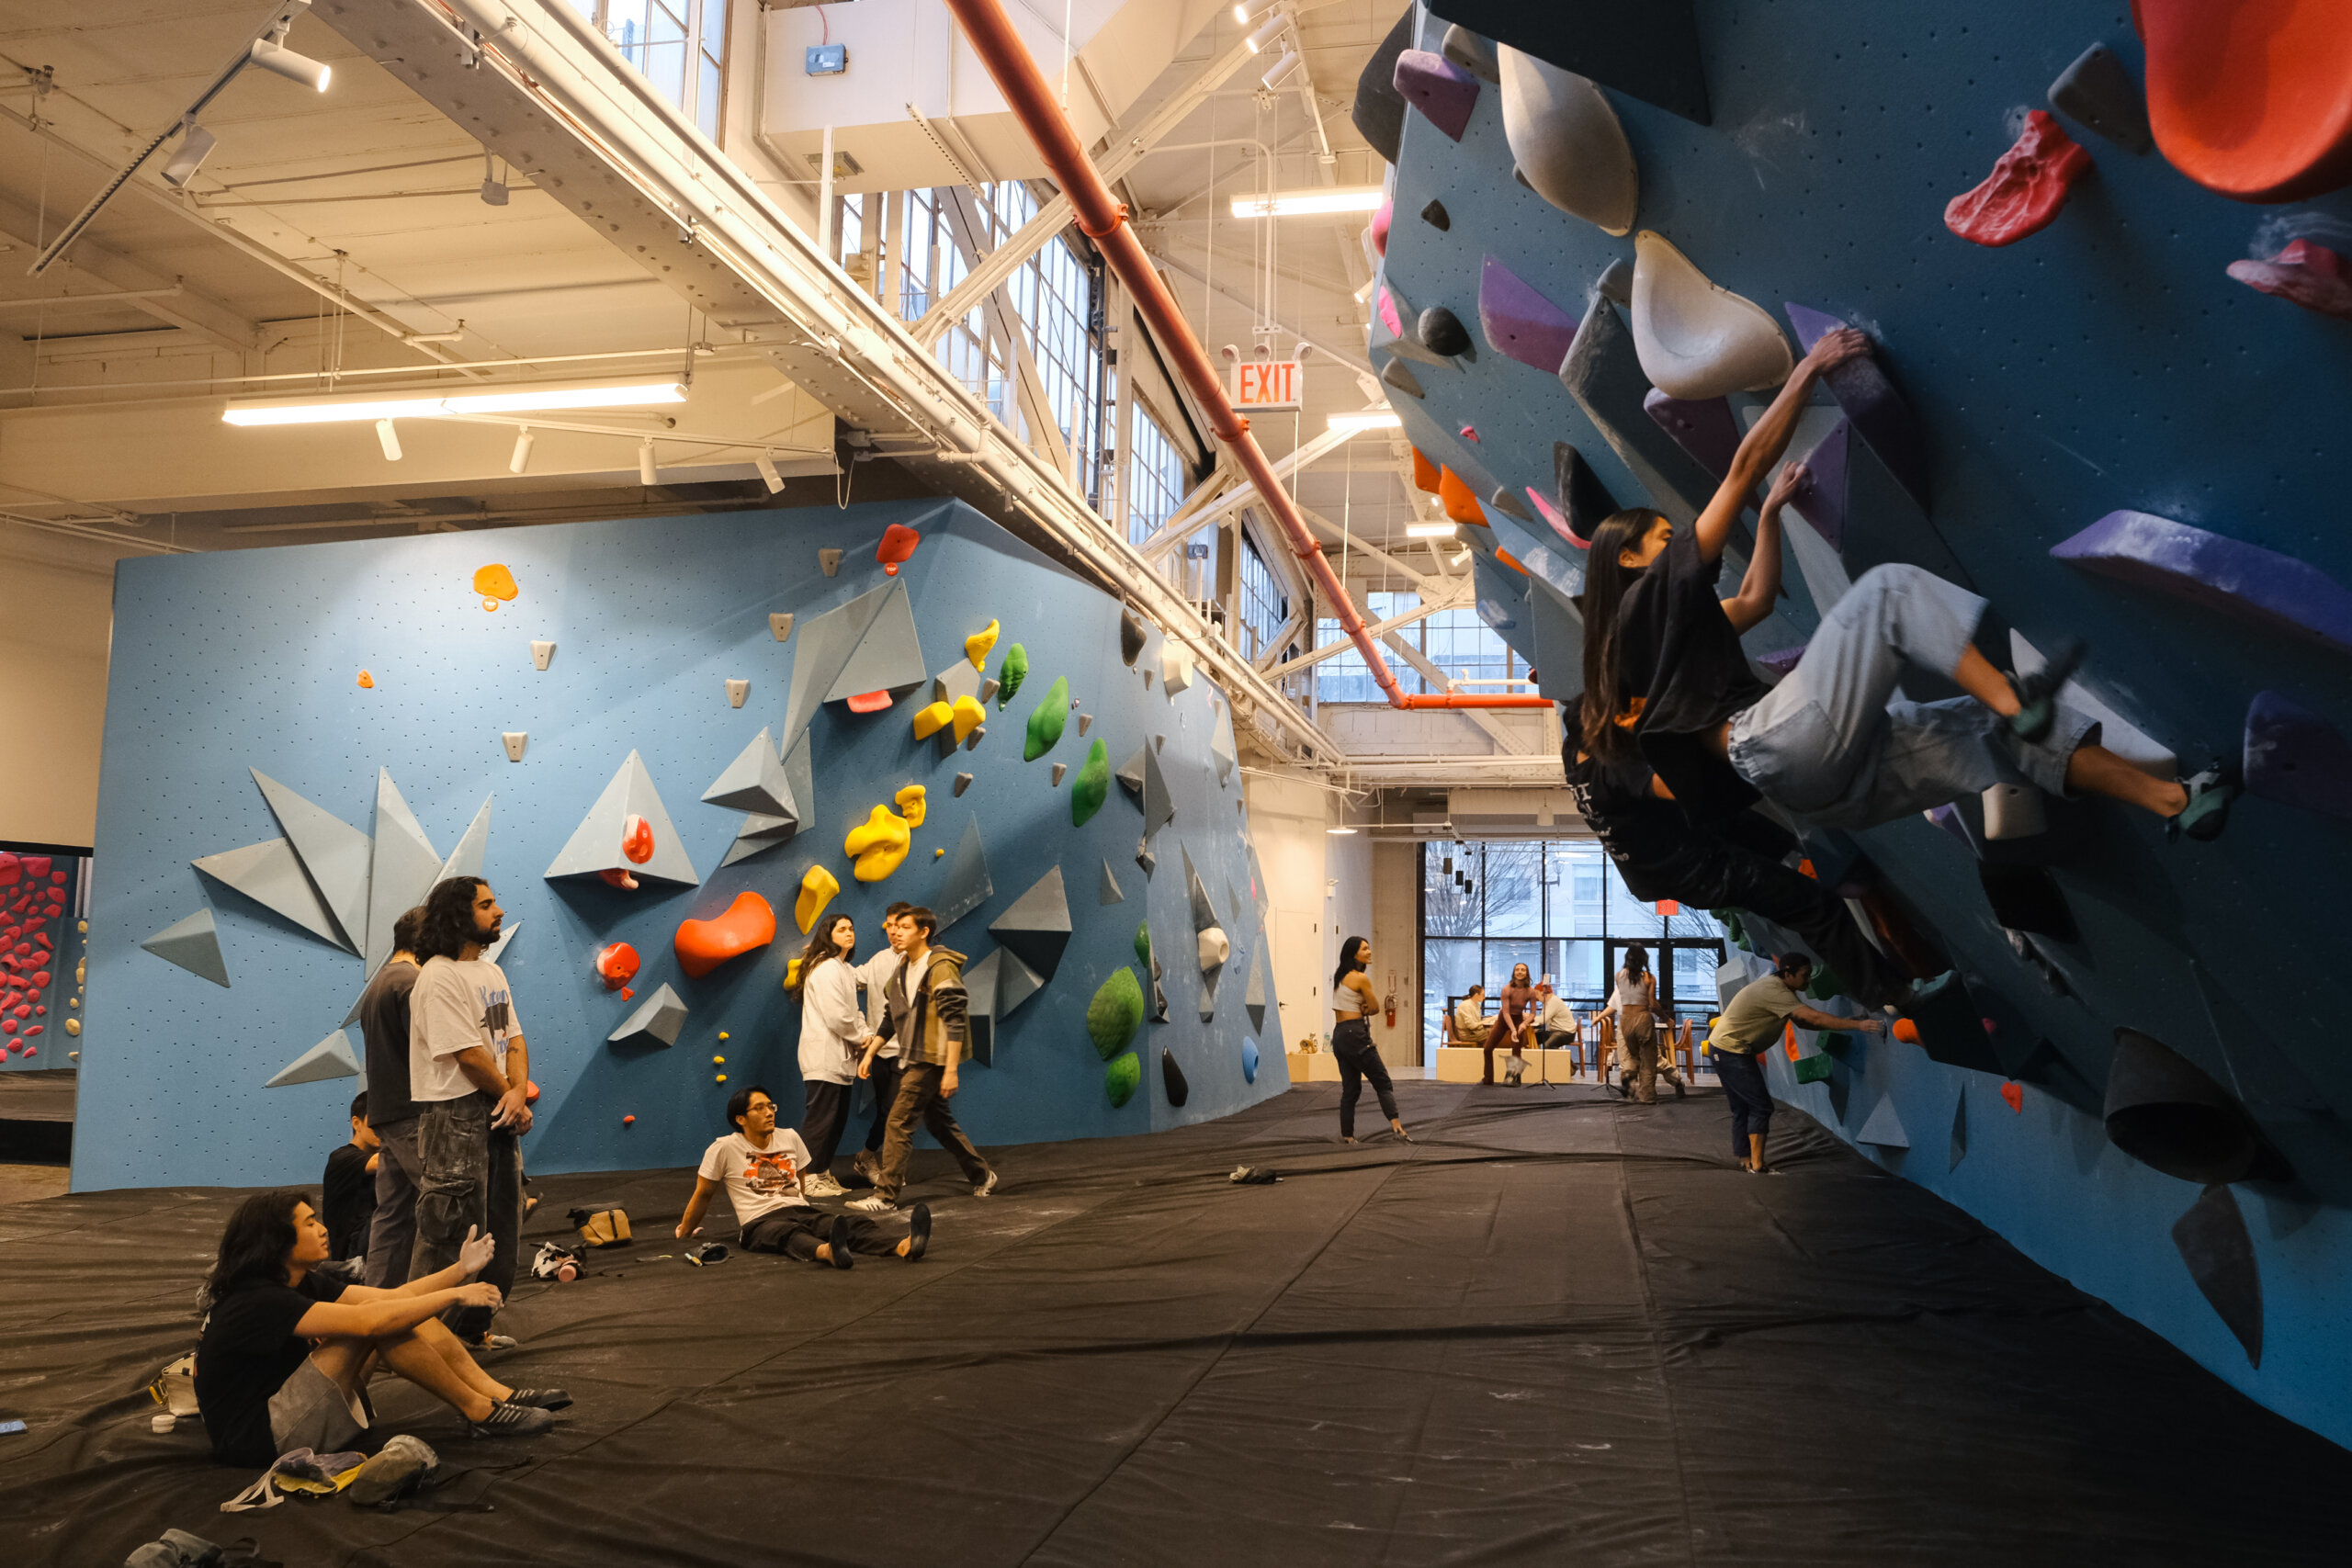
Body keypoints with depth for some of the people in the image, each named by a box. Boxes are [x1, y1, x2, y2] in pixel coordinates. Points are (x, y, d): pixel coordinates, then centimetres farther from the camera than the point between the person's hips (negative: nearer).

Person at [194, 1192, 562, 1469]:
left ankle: (499, 1394, -5)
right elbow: (367, 1321, -32)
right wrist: (454, 1296, -23)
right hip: (259, 1438, -10)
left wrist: (462, 1270, -2)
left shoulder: (301, 1284, 6)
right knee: (378, 1322, -24)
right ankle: (480, 1412, -14)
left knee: (401, 1313, 0)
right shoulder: (259, 1302, -24)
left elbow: (390, 1296, 6)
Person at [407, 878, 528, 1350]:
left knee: (500, 1226, 15)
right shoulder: (438, 977, -14)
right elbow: (469, 1054, -17)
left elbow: (513, 1039, 12)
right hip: (454, 1116, -9)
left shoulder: (491, 972, 15)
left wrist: (519, 1092, -6)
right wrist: (512, 1099, -7)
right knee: (451, 1230, -6)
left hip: (497, 1114, 9)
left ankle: (474, 1327, 28)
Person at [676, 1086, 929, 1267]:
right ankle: (827, 1252, -78)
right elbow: (703, 1194, 11)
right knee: (790, 1233, -42)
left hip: (802, 1214, 5)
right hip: (759, 1224, -5)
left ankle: (902, 1248, -56)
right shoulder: (724, 1148, 0)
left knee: (855, 1225, -26)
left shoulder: (790, 1138, 14)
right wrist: (685, 1230, 20)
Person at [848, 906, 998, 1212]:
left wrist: (951, 1070, -24)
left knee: (899, 1122, -11)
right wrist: (870, 1051, 14)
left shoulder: (940, 968, -15)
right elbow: (893, 1018, 21)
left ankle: (885, 1196, -6)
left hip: (932, 1060, -9)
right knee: (938, 1120, 17)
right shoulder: (903, 969, 13)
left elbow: (954, 1023, -19)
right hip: (913, 1060, 9)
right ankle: (982, 1177, 30)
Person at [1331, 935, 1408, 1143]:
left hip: (1339, 1033, 8)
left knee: (1350, 1089, 10)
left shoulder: (1339, 976, 15)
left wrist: (1359, 1009, -1)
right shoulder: (1361, 978, -10)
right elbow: (1375, 1008, -5)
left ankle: (1347, 1136, 8)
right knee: (1383, 1083, -6)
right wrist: (1363, 1009, 11)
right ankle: (1396, 1125, -20)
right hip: (1355, 1034, -8)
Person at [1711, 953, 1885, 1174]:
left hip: (1726, 1050, 11)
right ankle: (1757, 1166, -6)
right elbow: (1814, 1018, -28)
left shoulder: (1776, 988, 10)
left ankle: (1746, 1161, 19)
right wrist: (1858, 1025, -29)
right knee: (1760, 1106, -9)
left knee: (1743, 1108, 14)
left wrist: (1844, 1023, -1)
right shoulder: (1773, 992, -22)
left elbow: (1802, 1021, 9)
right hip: (1730, 1050, -11)